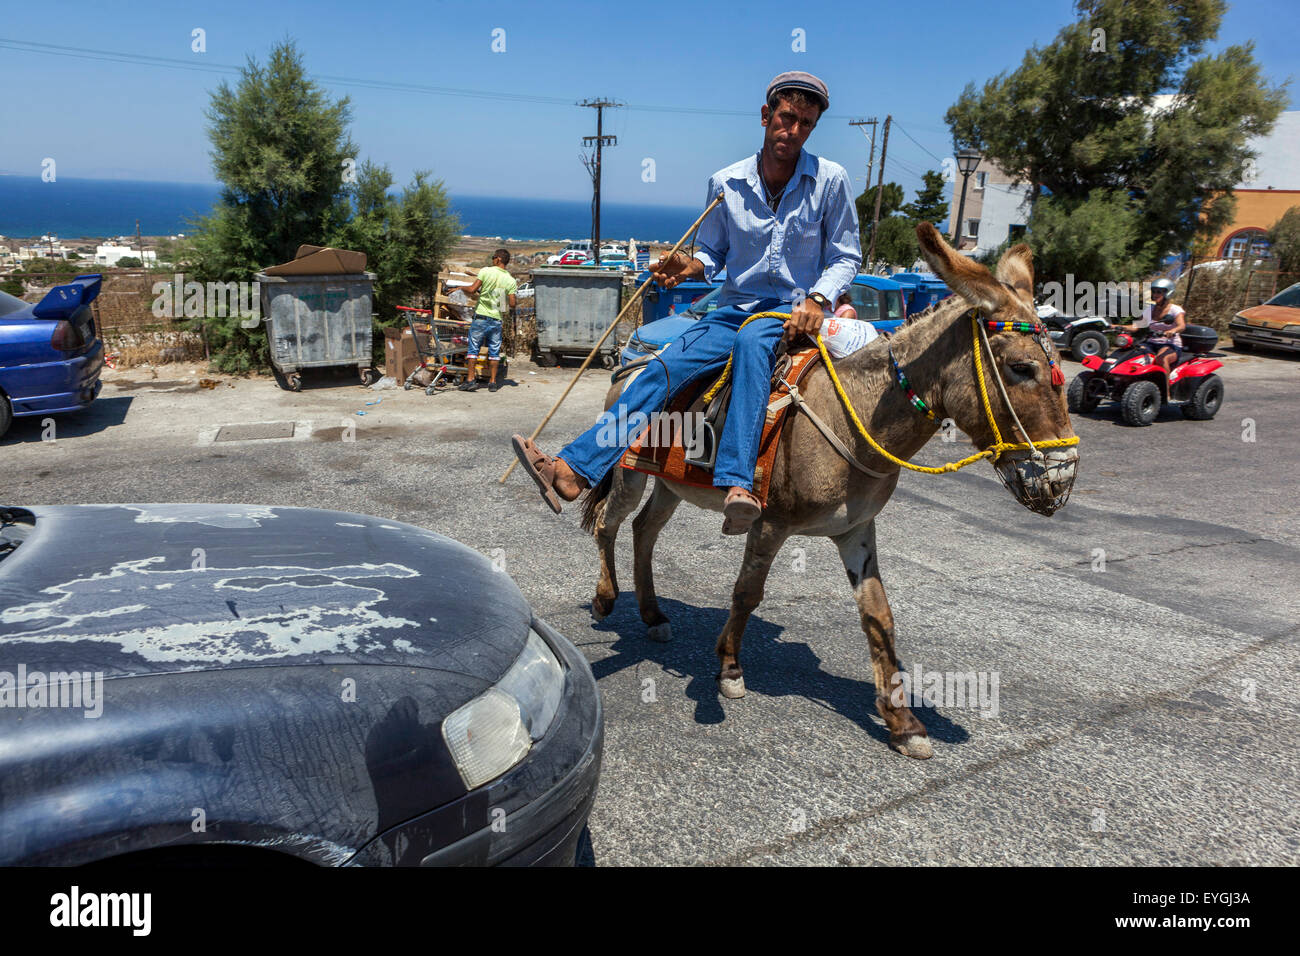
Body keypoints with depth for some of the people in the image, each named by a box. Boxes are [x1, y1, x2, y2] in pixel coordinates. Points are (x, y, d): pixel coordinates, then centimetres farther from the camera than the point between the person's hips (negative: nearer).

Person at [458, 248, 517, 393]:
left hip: (481, 317, -2)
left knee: (473, 348, 4)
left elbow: (472, 290, -12)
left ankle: (470, 380, 1)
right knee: (494, 351, 10)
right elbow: (512, 304, -4)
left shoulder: (486, 271, -6)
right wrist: (516, 301, 18)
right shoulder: (511, 280, 0)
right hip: (496, 319, 2)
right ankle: (492, 382, 11)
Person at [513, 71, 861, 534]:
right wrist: (689, 265, -9)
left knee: (750, 342, -40)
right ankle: (572, 469, -32)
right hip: (734, 305, 3)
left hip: (794, 310, -2)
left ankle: (737, 485, -50)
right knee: (667, 366, -23)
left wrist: (818, 299, -15)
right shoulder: (724, 183, 6)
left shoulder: (831, 179, 1)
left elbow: (846, 257, 4)